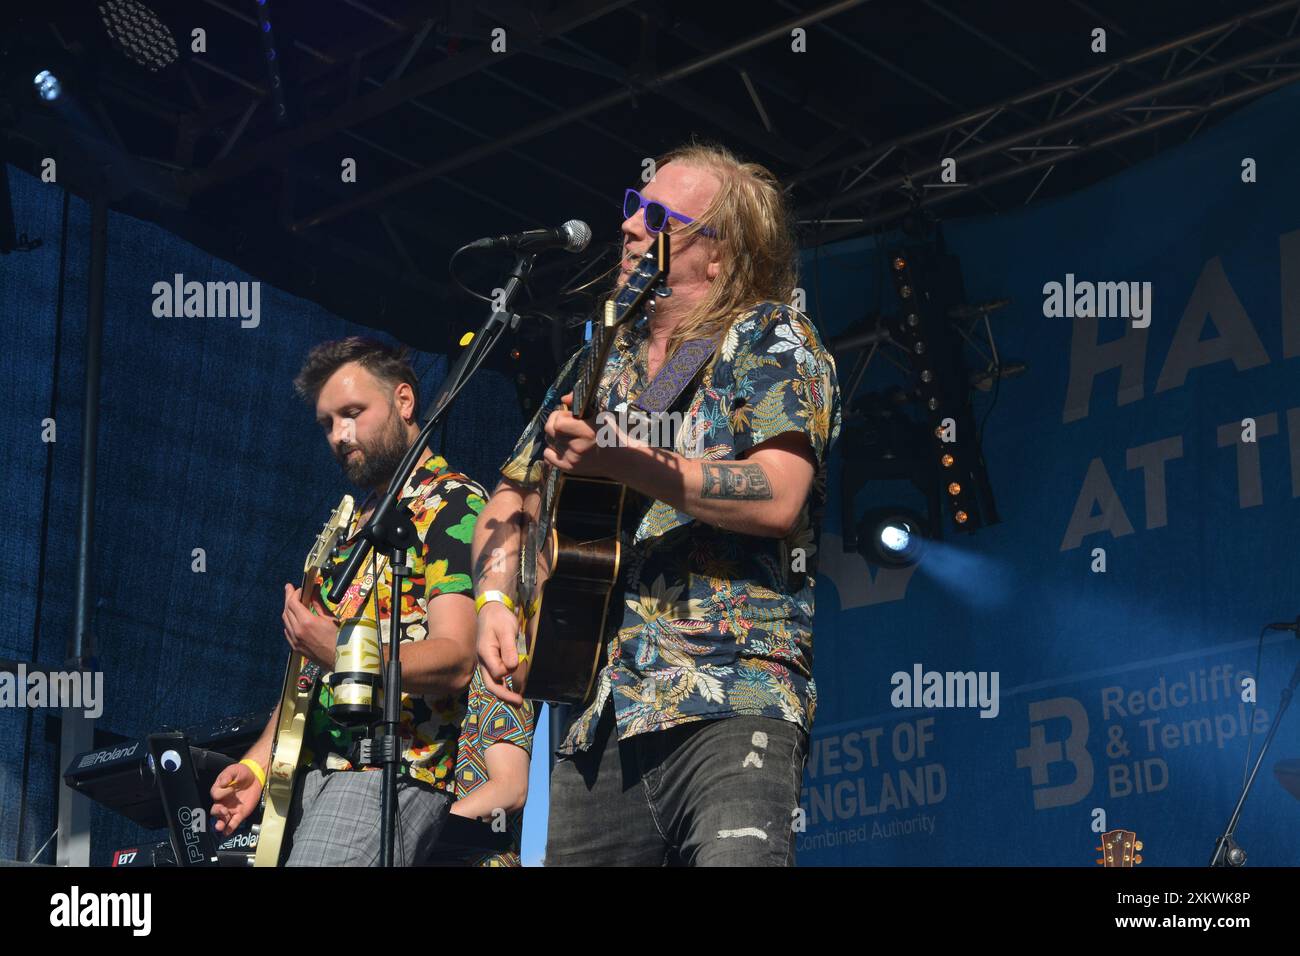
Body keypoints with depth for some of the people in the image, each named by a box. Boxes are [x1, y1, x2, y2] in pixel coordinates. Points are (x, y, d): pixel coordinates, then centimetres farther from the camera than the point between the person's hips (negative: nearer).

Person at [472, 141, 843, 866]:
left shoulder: (771, 340, 1)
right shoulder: (601, 363, 19)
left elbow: (777, 499, -16)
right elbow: (513, 501, 24)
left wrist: (618, 461, -19)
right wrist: (497, 601, 4)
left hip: (731, 704, -6)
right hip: (596, 716, 6)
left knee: (739, 855, -27)